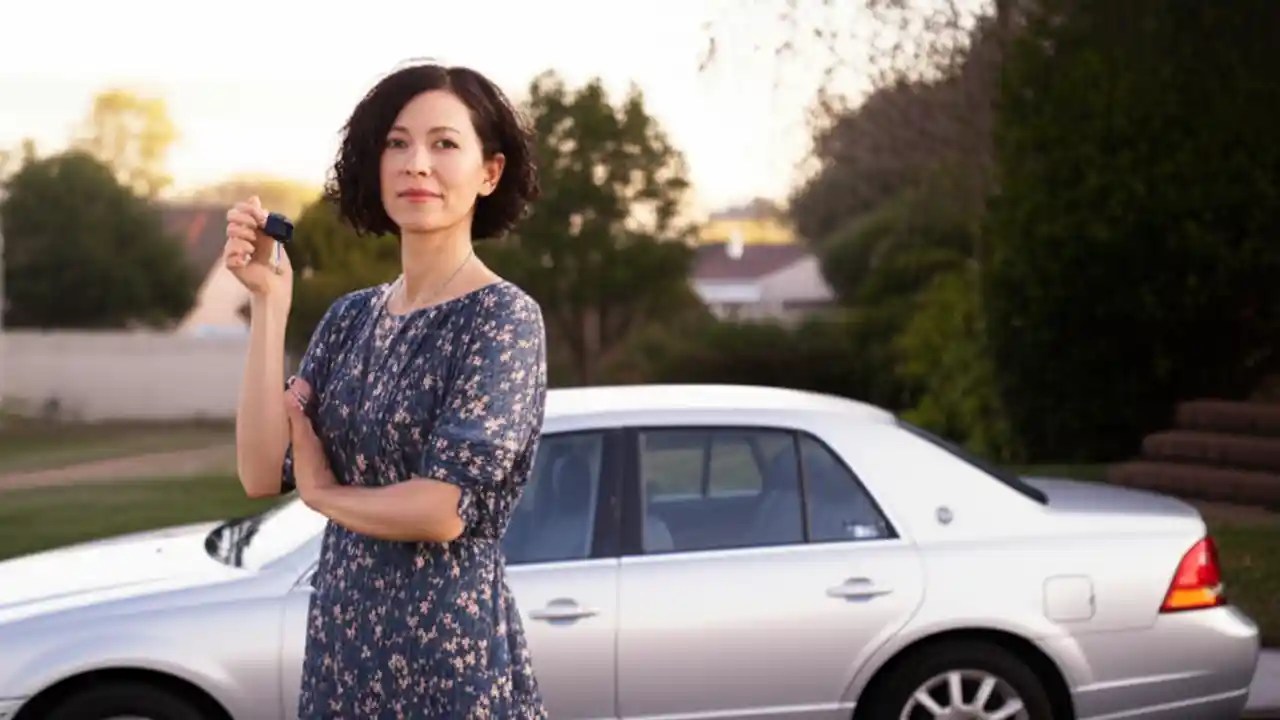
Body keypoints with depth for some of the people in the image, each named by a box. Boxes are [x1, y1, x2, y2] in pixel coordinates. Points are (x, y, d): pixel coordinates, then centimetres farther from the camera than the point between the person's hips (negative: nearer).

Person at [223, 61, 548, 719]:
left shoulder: (504, 317, -12)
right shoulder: (352, 316, 6)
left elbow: (443, 510, -21)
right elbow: (261, 473, -4)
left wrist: (323, 493, -4)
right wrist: (269, 300, -7)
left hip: (451, 648, -6)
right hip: (342, 640, 6)